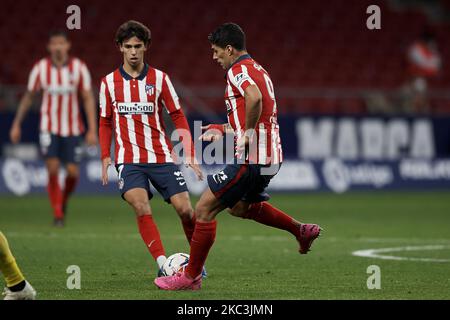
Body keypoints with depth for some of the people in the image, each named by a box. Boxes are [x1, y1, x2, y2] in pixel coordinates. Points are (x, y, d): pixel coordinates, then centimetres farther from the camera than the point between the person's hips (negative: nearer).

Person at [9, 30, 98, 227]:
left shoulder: (79, 67, -6)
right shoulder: (40, 68, -5)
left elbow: (88, 98, -2)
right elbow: (28, 96, 7)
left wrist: (92, 130, -8)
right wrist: (16, 124, 8)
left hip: (72, 128, 1)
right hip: (49, 127, -1)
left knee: (73, 172, -4)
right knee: (52, 168, -14)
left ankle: (64, 199, 29)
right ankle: (58, 214, -2)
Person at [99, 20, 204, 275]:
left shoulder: (159, 78, 2)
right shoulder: (109, 82, 5)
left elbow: (178, 117, 4)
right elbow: (105, 123, 15)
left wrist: (190, 156, -2)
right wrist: (105, 157, 3)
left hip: (161, 157, 0)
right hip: (128, 159, 0)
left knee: (185, 209, -7)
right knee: (142, 208, -23)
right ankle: (163, 264, -22)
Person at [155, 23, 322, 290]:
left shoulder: (239, 70, -12)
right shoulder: (259, 70, 19)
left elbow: (254, 98, -34)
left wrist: (248, 134, -24)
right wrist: (221, 129, 20)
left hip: (251, 158, -10)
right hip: (270, 158, 10)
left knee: (204, 209, -4)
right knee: (240, 207, 31)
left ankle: (191, 276, 0)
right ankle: (302, 231, 32)